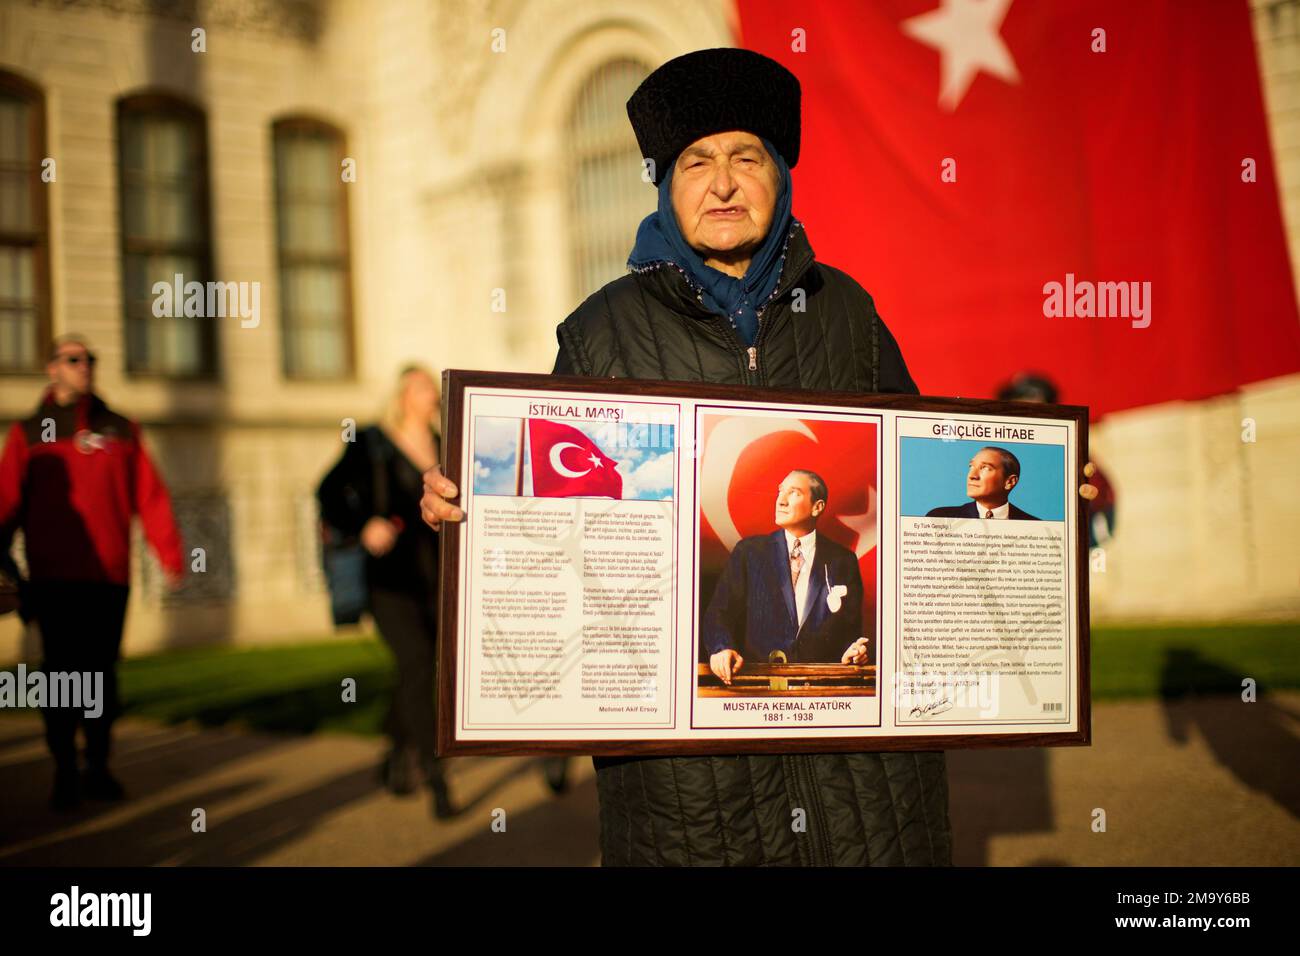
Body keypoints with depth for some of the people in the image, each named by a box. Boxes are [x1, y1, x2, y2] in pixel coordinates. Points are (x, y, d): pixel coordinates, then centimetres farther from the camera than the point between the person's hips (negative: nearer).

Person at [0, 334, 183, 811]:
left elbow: (151, 497, 4)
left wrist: (170, 555, -6)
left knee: (102, 672, 6)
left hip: (109, 576, 1)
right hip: (54, 578, -1)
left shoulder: (121, 429, 10)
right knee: (61, 674, 0)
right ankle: (65, 774, 10)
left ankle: (98, 767, 18)